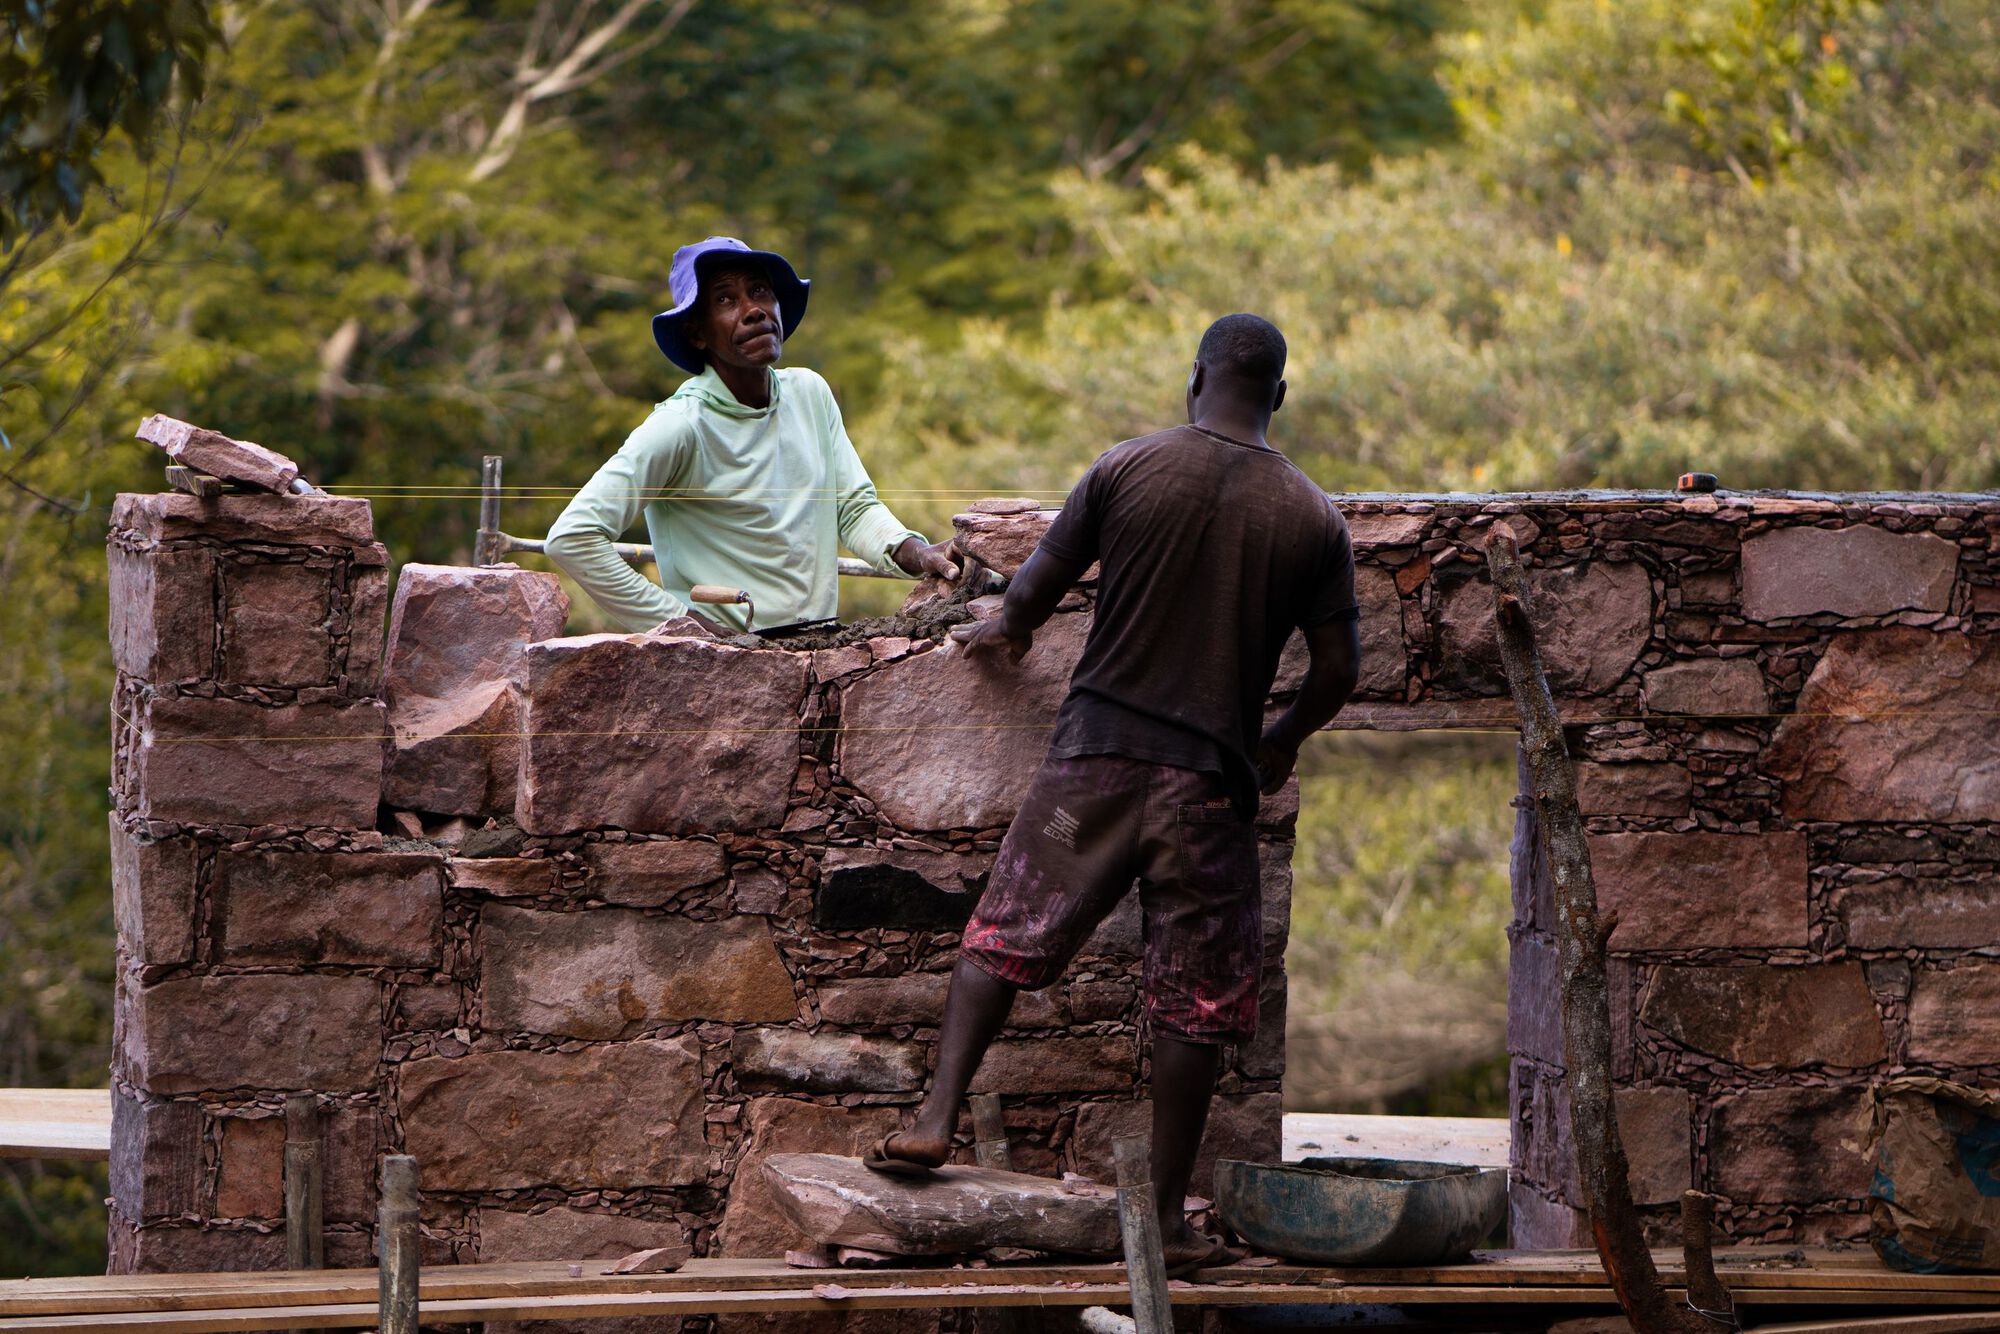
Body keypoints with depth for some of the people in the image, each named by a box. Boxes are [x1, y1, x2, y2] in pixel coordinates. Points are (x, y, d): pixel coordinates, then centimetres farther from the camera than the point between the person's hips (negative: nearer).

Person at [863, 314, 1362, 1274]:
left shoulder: (1126, 469, -1)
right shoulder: (1313, 519, 1)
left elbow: (1034, 590, 5)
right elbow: (1337, 670, 4)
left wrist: (1007, 632, 28)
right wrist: (1281, 745, 23)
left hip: (1099, 750, 0)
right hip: (1211, 780, 0)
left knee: (1007, 932, 10)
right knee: (1196, 996, 5)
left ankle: (937, 1117, -4)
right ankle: (1166, 1215, 6)